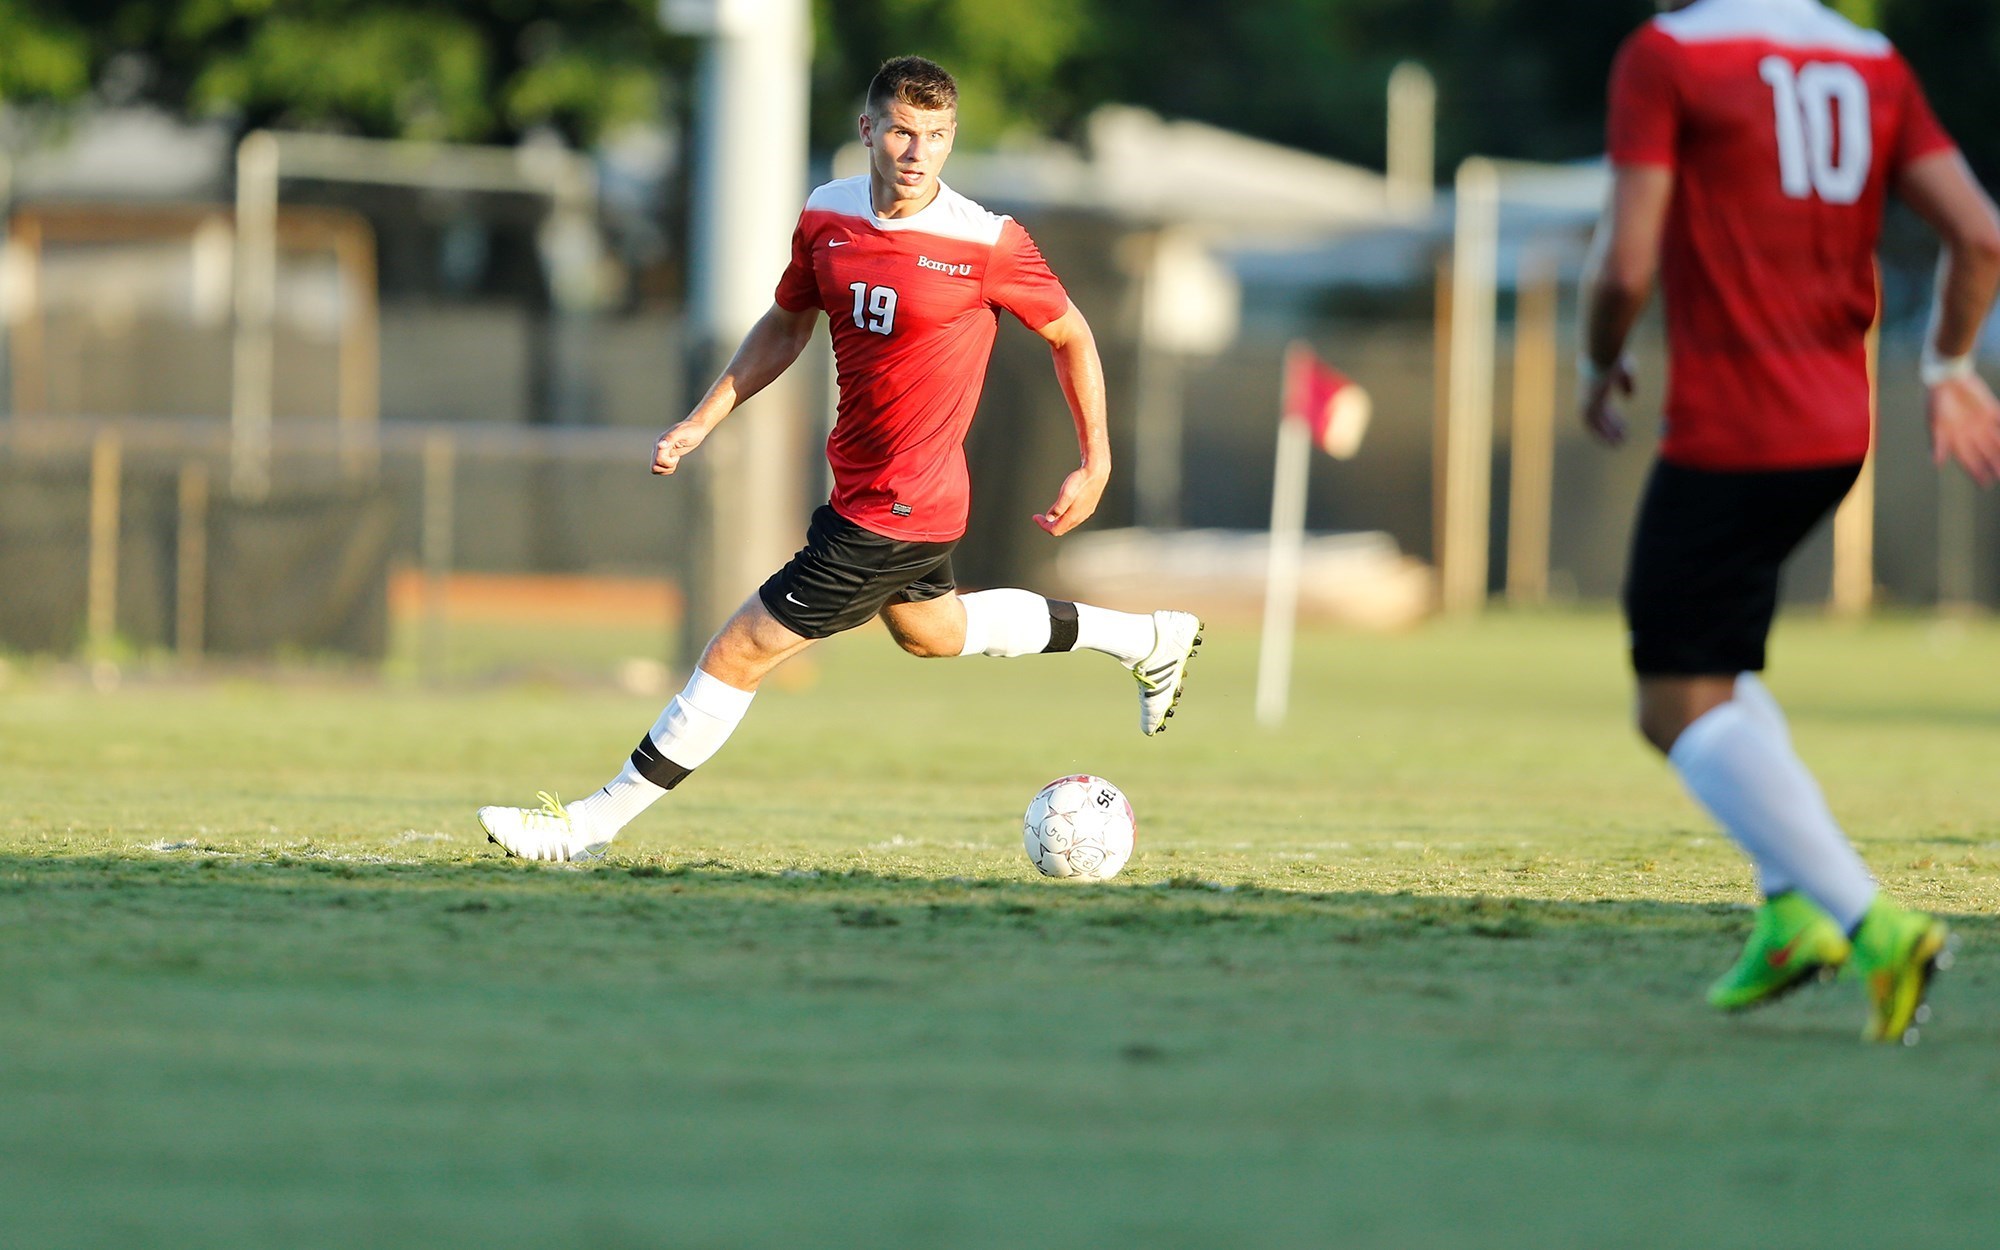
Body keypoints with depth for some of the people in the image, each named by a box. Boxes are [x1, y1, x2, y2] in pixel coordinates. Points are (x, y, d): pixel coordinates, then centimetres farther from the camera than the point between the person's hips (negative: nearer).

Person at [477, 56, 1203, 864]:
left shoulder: (988, 245, -20)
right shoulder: (828, 216, -3)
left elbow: (1070, 336, -5)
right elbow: (786, 325, 14)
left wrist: (1095, 466, -3)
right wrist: (701, 423, 6)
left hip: (892, 515, -8)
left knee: (739, 653, -5)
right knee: (931, 632, 33)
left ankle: (593, 825, 6)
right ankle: (1145, 640, 48)